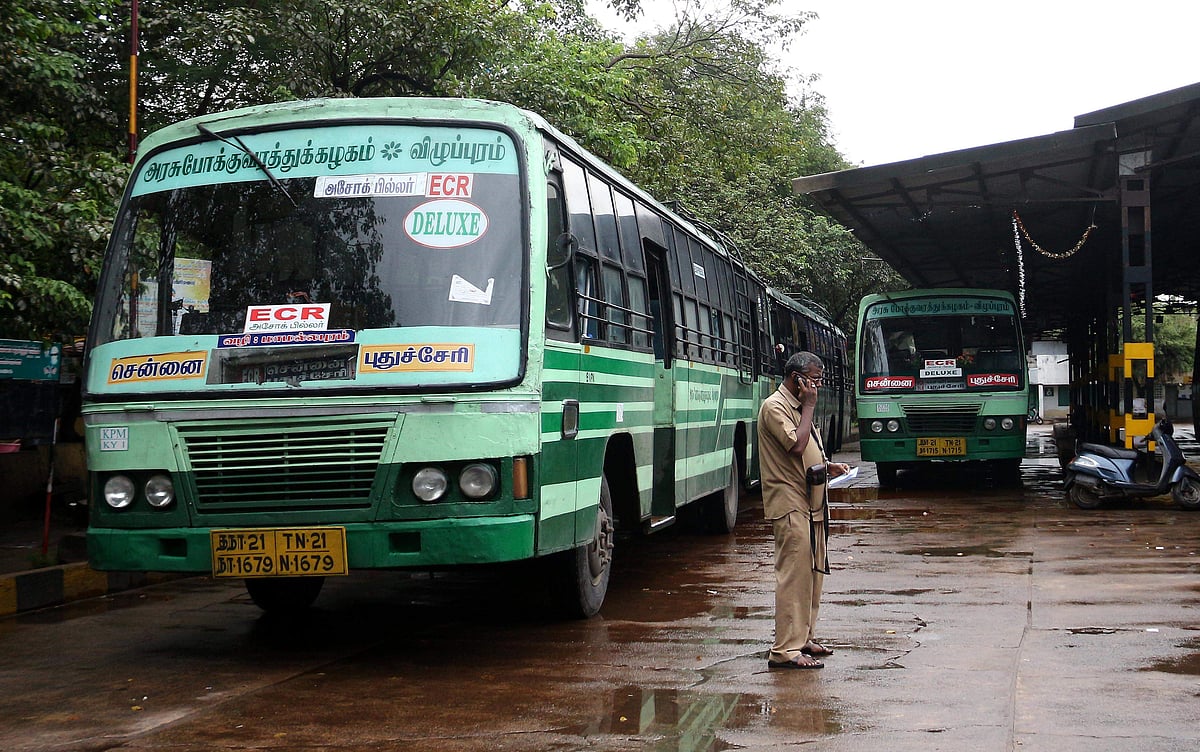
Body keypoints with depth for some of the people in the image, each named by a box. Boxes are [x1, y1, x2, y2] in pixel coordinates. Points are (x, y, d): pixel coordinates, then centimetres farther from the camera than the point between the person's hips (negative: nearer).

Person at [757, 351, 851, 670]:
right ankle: (786, 650, -10)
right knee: (794, 574, -11)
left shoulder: (798, 407, 19)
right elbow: (796, 446, -24)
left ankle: (804, 638, 23)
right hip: (790, 504, -10)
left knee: (813, 572, 13)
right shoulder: (774, 407, -12)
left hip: (811, 503, 10)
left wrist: (828, 466, 10)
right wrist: (809, 406, -15)